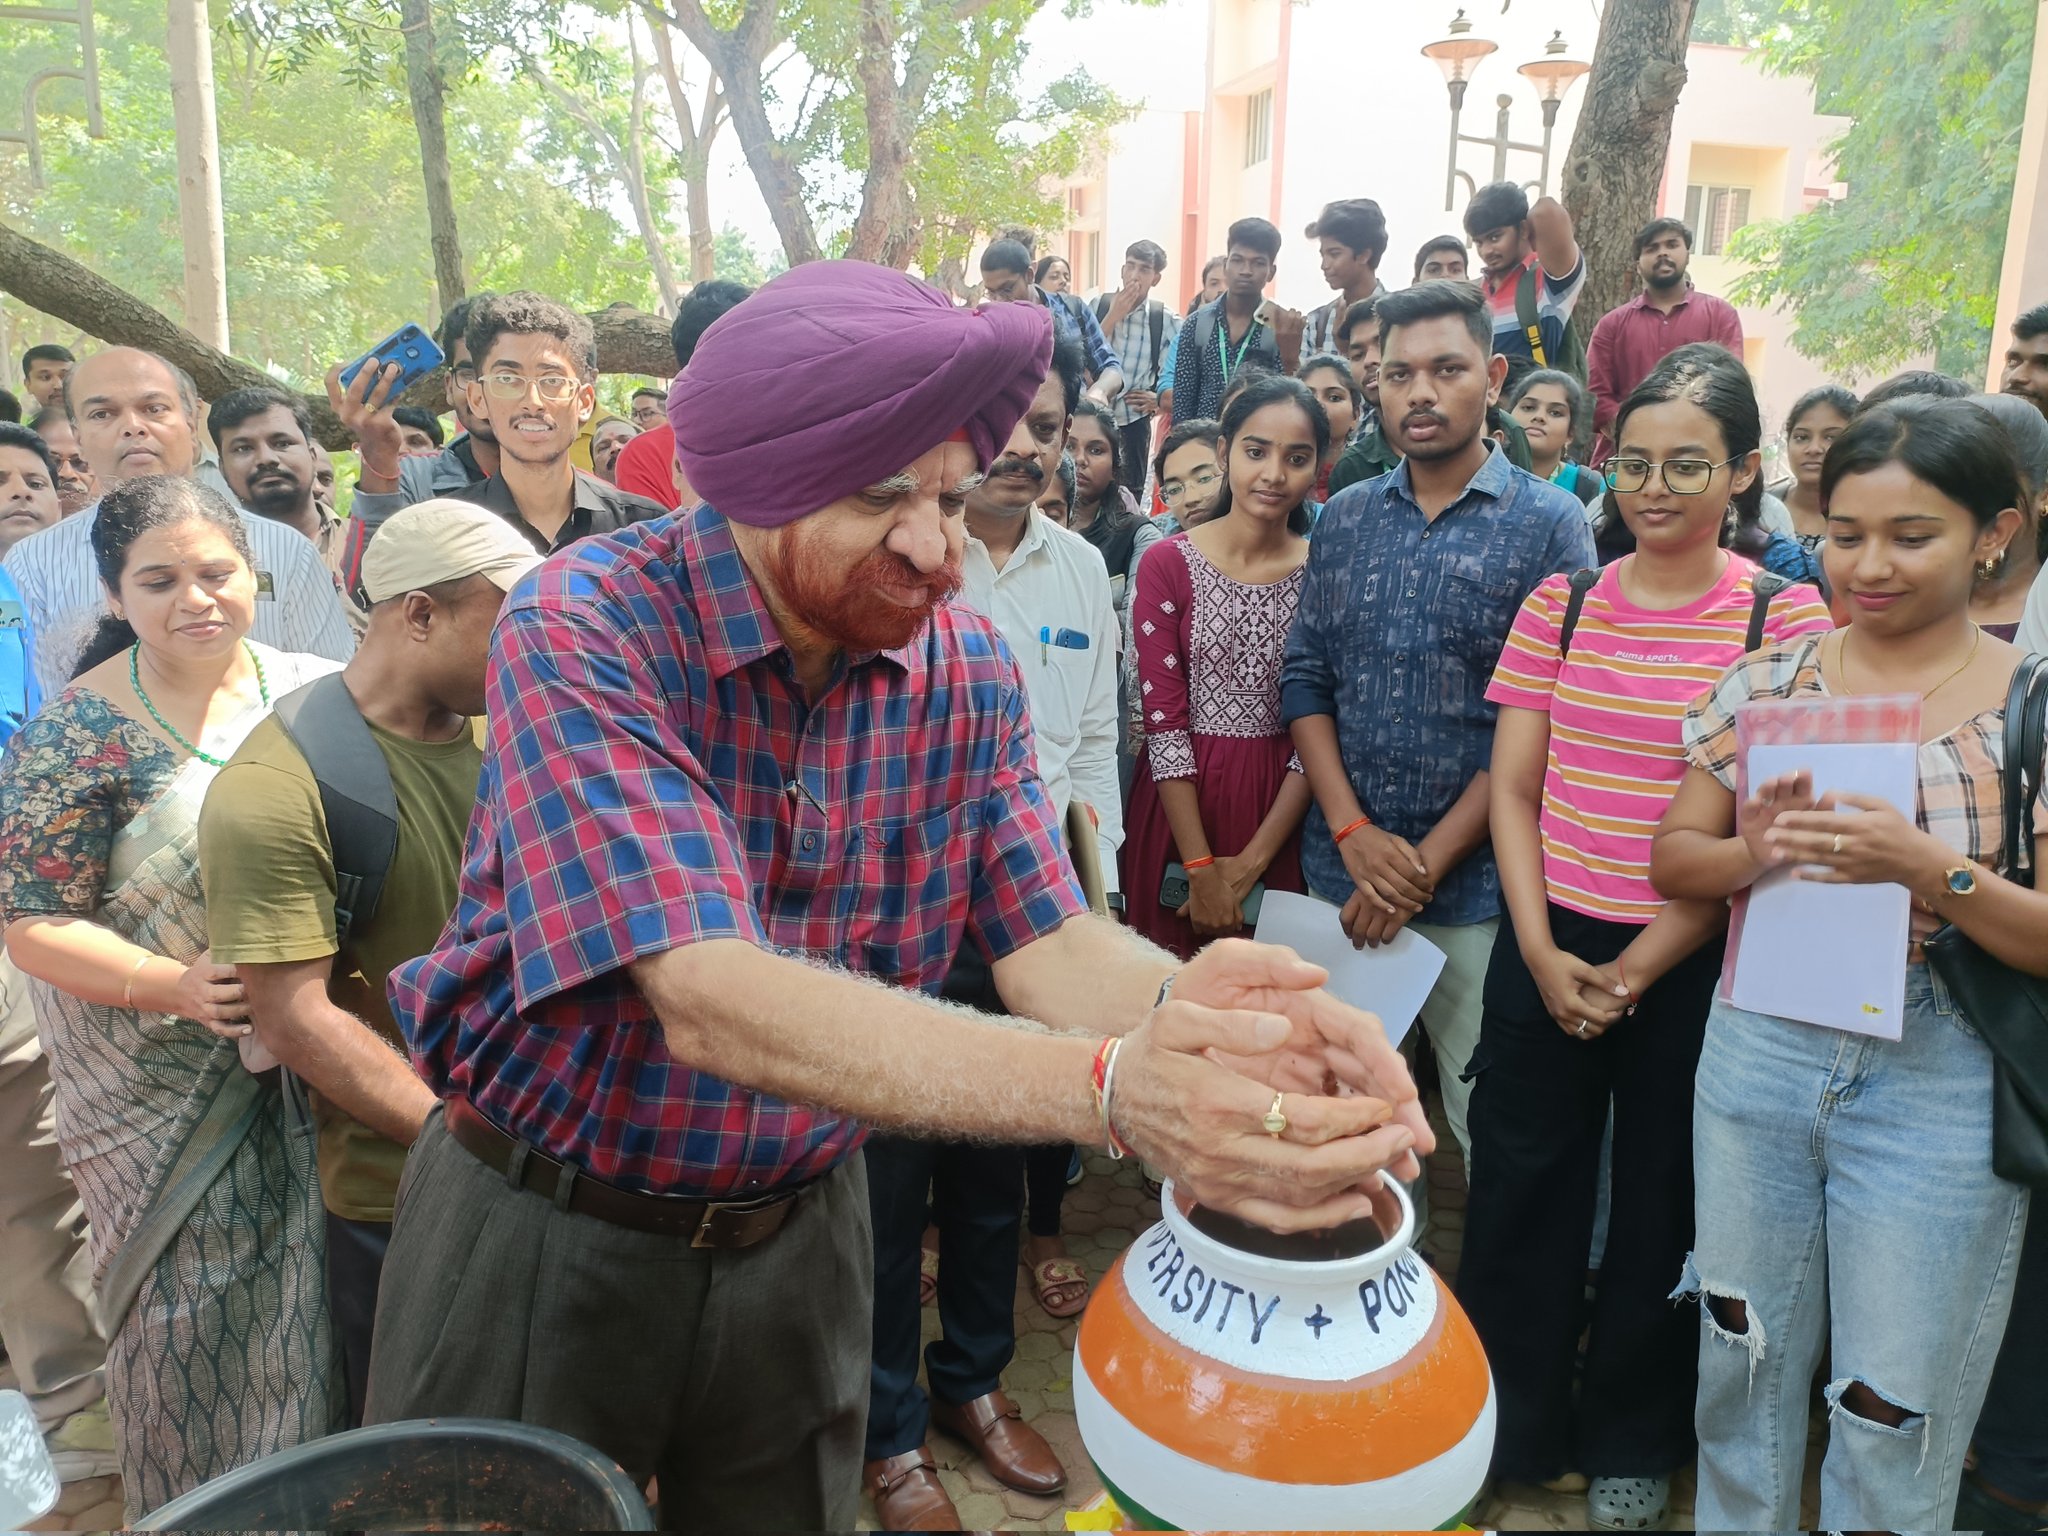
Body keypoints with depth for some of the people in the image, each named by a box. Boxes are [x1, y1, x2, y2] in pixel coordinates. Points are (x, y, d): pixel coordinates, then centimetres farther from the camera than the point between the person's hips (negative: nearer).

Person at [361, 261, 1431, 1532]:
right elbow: (709, 998, -35)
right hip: (547, 1230, -3)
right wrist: (1113, 1093, -46)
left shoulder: (965, 668, -7)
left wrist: (1186, 1010, -38)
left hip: (798, 1225, 4)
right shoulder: (587, 631, -24)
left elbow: (1047, 941, -13)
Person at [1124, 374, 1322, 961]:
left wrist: (1252, 861, -10)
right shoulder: (1168, 564, -5)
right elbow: (1163, 718, -9)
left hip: (1281, 813, 1)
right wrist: (1201, 867, -13)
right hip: (1181, 805, -1)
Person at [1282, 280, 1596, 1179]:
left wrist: (1428, 861, -13)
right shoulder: (1345, 518, 7)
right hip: (1340, 874, 4)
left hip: (1472, 890, -3)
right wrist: (1354, 833, -9)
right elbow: (1305, 679, 4)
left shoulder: (1549, 524, -5)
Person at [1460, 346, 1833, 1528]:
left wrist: (1641, 967, -11)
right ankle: (1508, 1424, 33)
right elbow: (1512, 787, 3)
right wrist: (1541, 950, -8)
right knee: (1520, 1184, 10)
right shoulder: (1559, 603, 3)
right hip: (1550, 944, 2)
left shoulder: (1786, 617, -5)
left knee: (1663, 1200, 13)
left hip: (1694, 964, -2)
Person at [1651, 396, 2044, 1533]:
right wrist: (1757, 853, -16)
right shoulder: (1765, 682, 1)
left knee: (1892, 1418, 11)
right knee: (1742, 1362, 19)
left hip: (1937, 1086, -2)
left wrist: (1927, 867, -26)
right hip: (1758, 1055, 3)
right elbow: (1672, 860, 5)